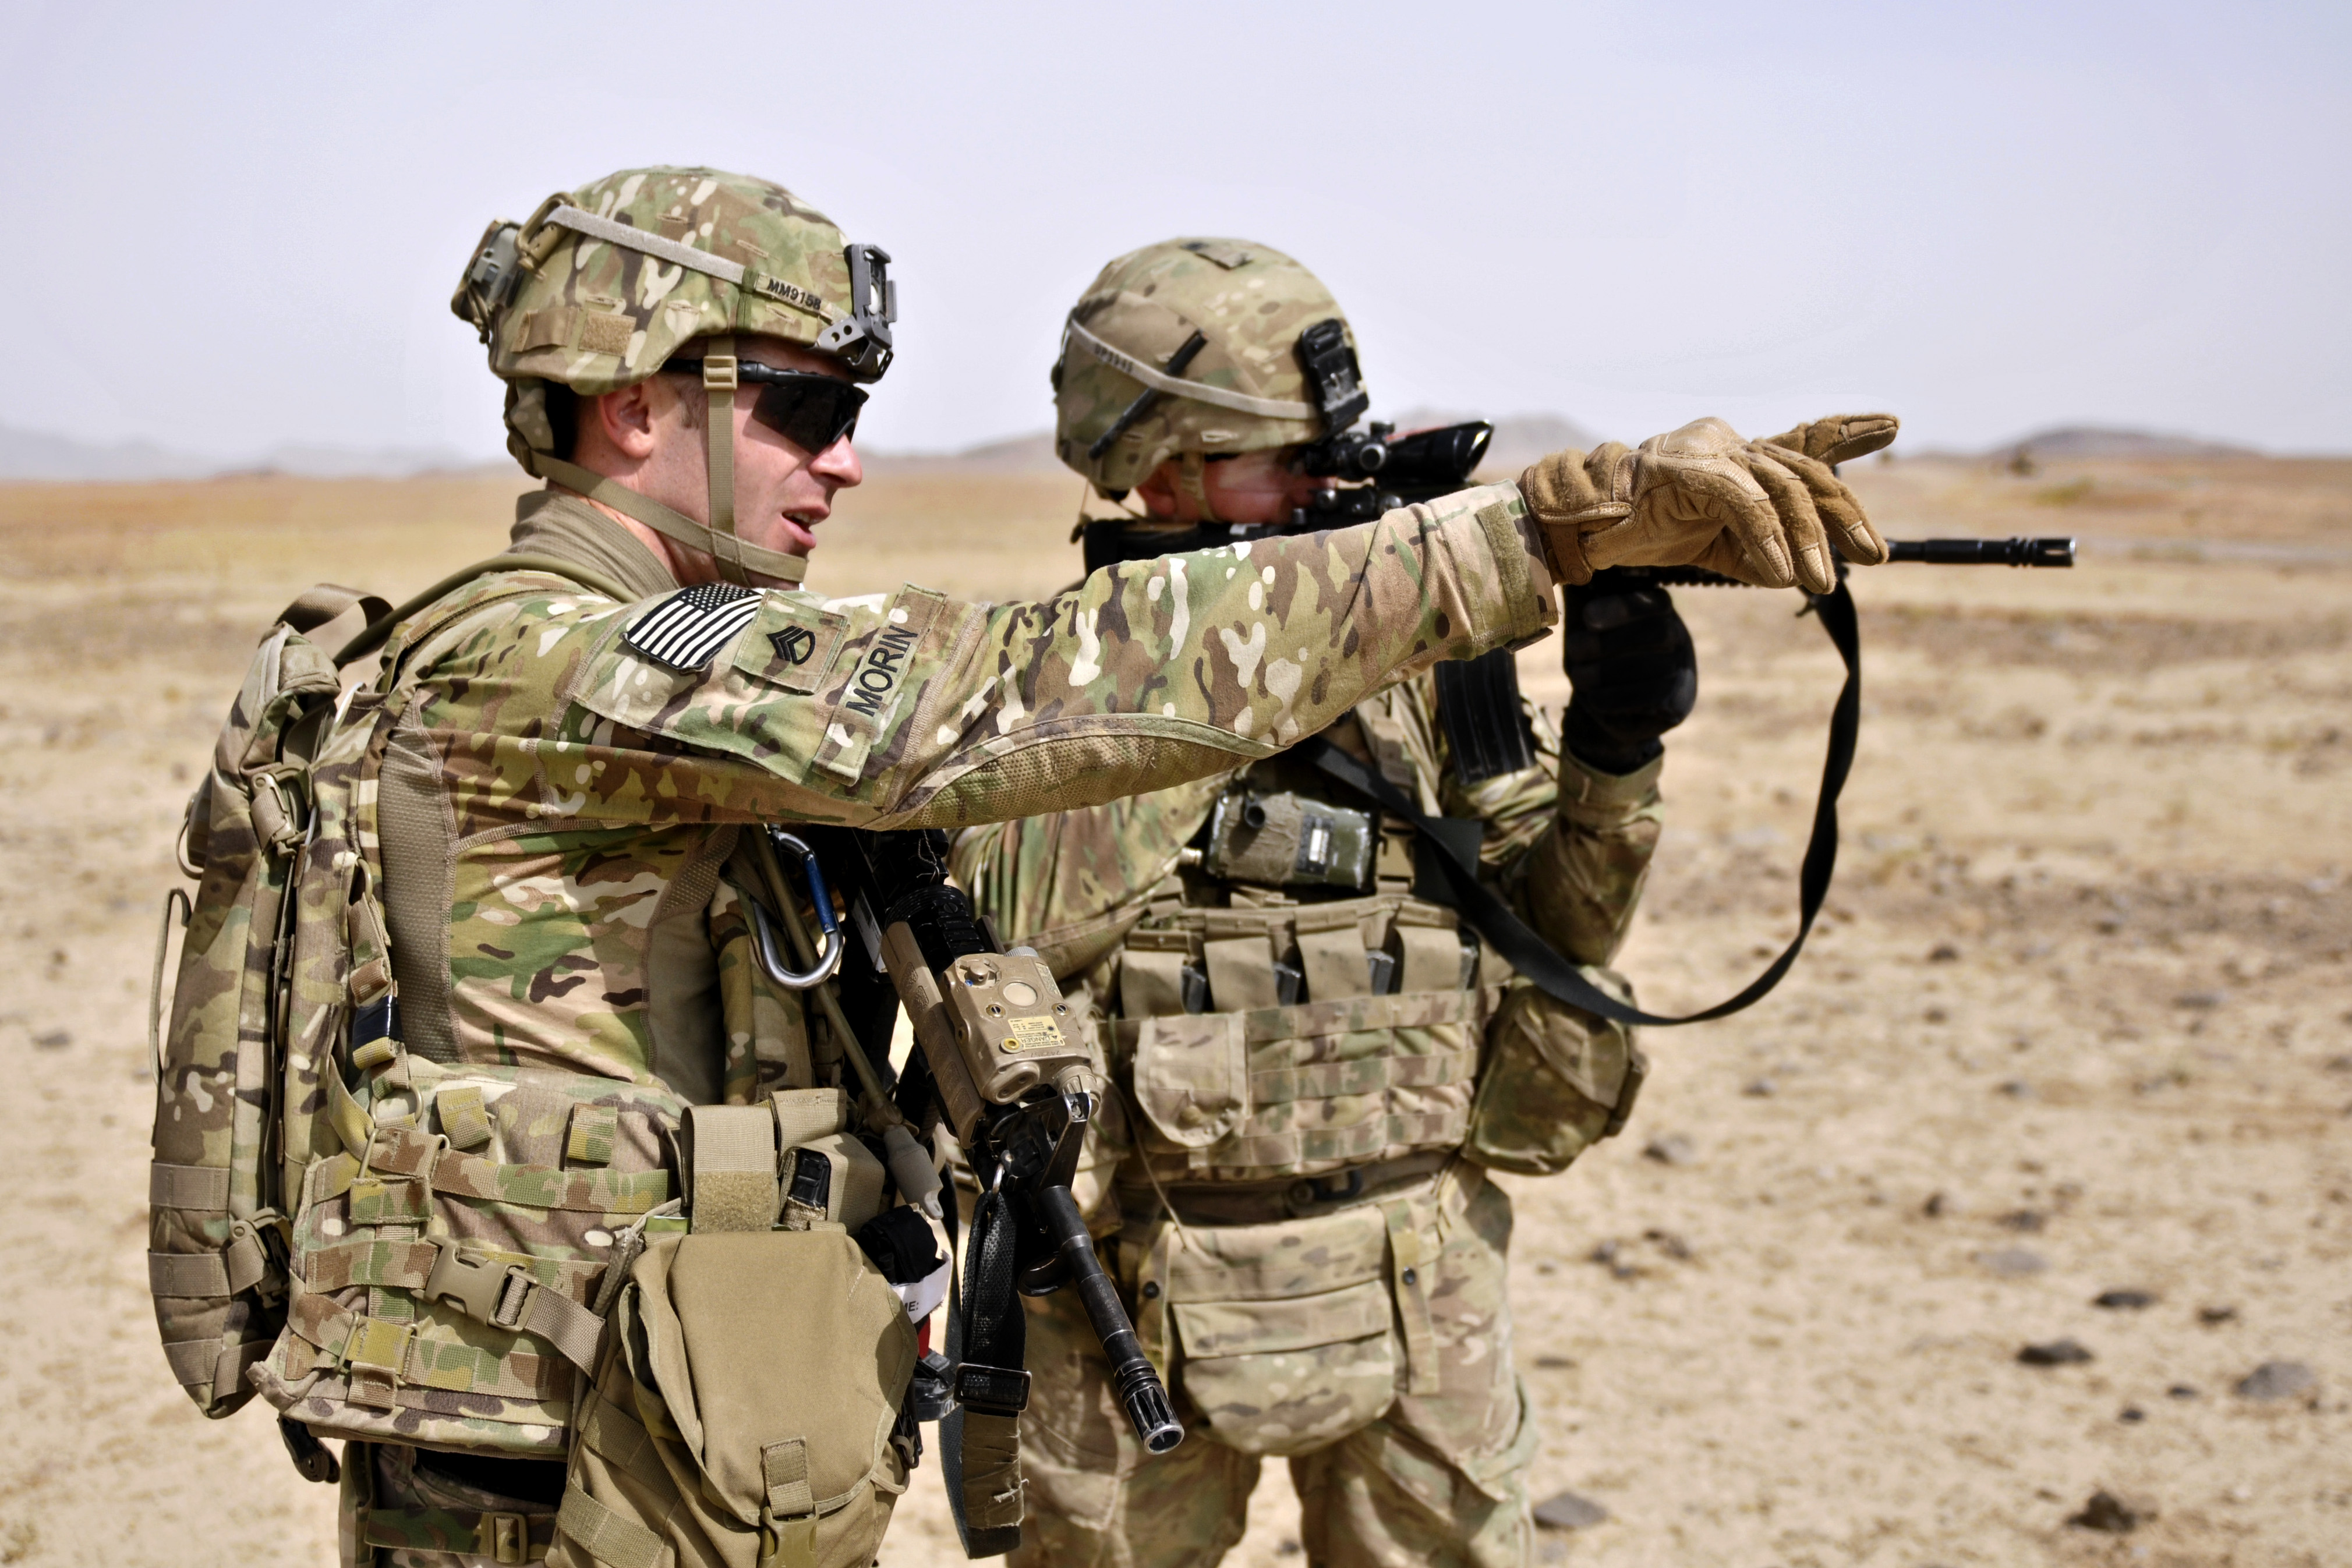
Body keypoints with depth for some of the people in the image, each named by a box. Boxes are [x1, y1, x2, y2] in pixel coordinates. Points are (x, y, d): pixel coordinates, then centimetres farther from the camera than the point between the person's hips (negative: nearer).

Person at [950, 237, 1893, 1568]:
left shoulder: (1410, 650, 3)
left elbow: (1558, 928, 5)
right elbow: (1015, 913, -23)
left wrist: (1616, 743, -13)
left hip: (1418, 1289, 3)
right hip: (1147, 1296, -2)